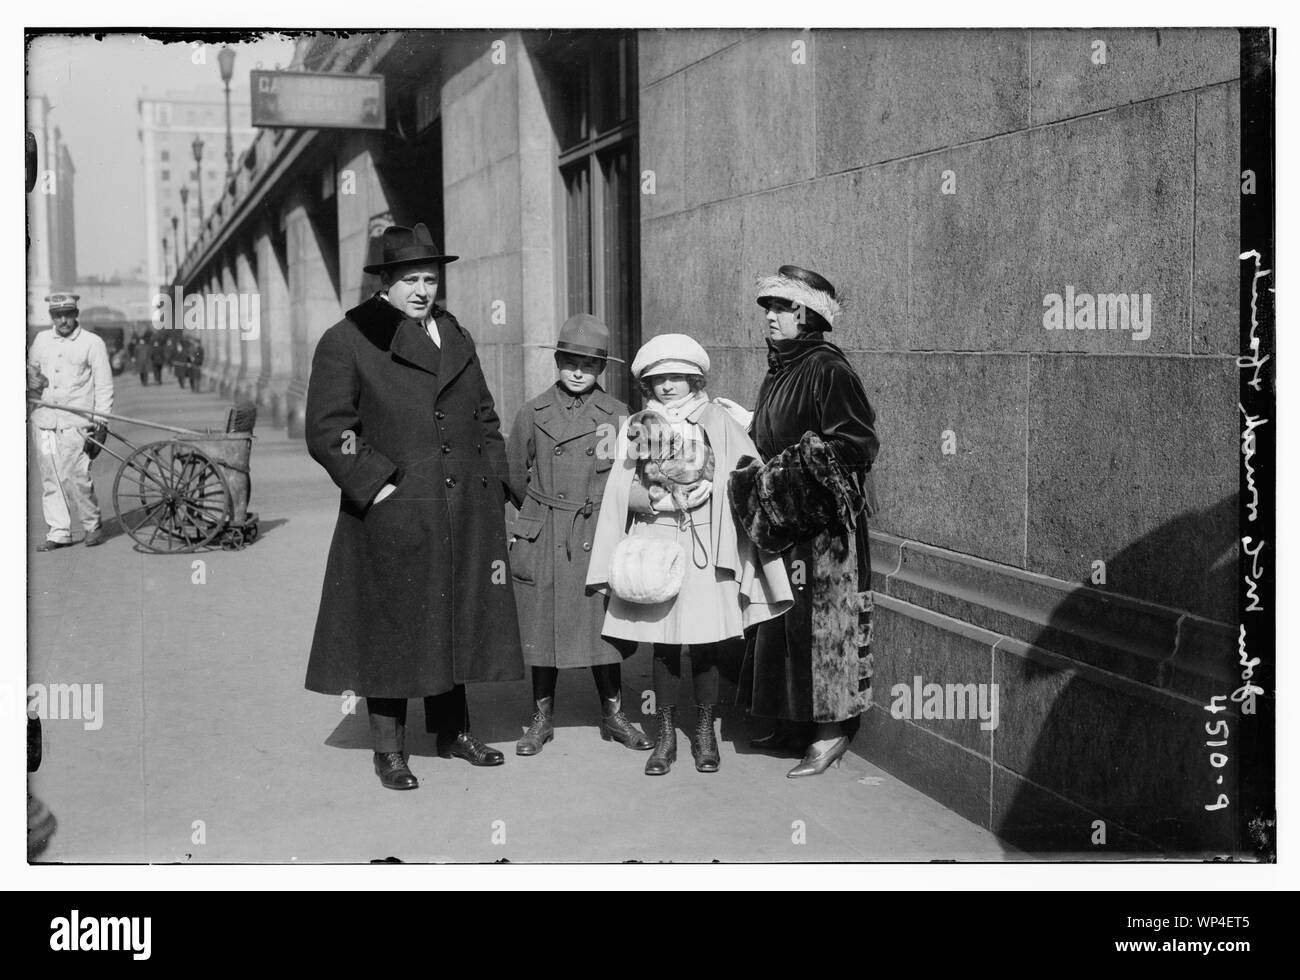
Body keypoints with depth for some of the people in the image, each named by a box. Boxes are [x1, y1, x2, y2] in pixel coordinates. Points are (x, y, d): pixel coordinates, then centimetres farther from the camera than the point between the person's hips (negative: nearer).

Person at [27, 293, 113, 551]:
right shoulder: (40, 340, 14)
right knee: (50, 479, 4)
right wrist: (30, 380, 1)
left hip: (76, 423, -4)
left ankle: (93, 524, 10)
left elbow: (104, 387, 1)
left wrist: (101, 425, -6)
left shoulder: (93, 343, 1)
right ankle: (58, 532, 11)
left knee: (76, 477, -9)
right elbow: (30, 369, 27)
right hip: (44, 422, 4)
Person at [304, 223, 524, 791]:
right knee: (391, 632, 1)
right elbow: (326, 431, -8)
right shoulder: (346, 342, -4)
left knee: (456, 623, 13)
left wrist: (492, 484, 11)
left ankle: (453, 732, 29)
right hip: (391, 520, -5)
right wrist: (376, 485, -14)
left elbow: (485, 420, 21)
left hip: (463, 519, 6)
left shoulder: (457, 339, 16)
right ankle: (389, 750, 14)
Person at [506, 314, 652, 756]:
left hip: (598, 536, 0)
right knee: (543, 626, 6)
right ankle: (542, 716, 18)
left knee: (603, 626, 4)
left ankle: (613, 716, 17)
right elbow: (514, 473, 12)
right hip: (543, 539, 0)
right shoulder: (534, 413, 2)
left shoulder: (617, 415, 1)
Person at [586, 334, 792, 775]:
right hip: (655, 550, 1)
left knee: (705, 647, 2)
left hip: (706, 551, -1)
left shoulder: (719, 425, 4)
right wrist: (666, 500, -14)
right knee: (663, 647, 4)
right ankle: (666, 735, 16)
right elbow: (624, 494, 0)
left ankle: (705, 732, 17)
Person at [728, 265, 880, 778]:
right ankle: (792, 721, 23)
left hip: (822, 523, -9)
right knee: (780, 618, 12)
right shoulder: (777, 373, 13)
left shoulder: (828, 370, -13)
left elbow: (858, 445, -19)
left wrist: (803, 458, -21)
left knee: (816, 619, -3)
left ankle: (832, 730, 7)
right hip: (778, 519, 9)